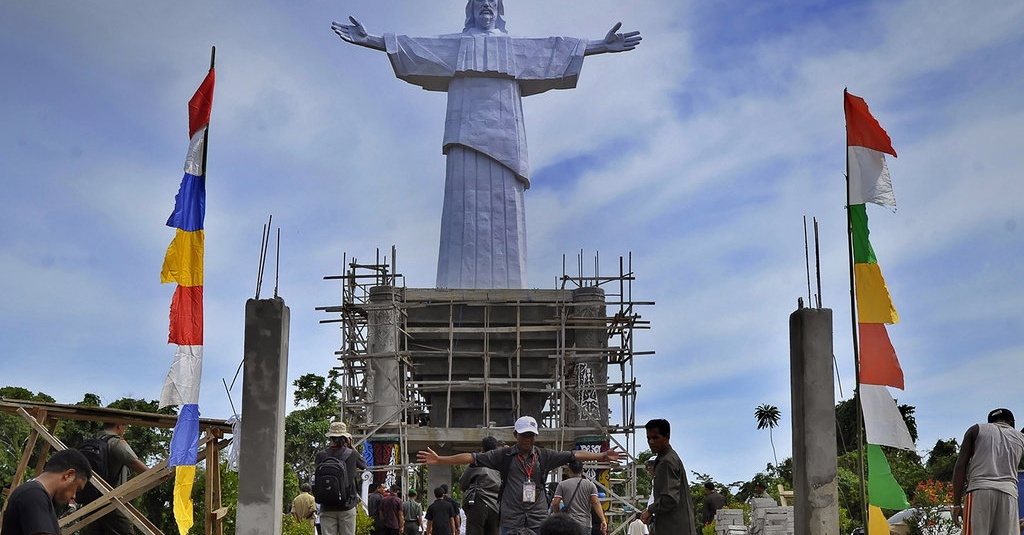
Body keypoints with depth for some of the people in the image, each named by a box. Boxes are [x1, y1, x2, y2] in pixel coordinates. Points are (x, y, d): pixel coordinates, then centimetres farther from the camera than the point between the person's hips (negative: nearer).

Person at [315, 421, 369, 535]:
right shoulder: (352, 454, -5)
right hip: (347, 507, -1)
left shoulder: (321, 455, -3)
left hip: (327, 508, 1)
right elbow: (364, 465, 16)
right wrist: (351, 447, 18)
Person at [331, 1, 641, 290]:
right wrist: (369, 40, 5)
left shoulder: (515, 48, 28)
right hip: (467, 132, -1)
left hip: (503, 136, 1)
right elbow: (409, 46, 17)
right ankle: (461, 287, -24)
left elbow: (557, 50, 20)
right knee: (466, 205, -15)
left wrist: (602, 46, 10)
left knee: (503, 208, -12)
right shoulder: (453, 45, 26)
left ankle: (505, 288, -20)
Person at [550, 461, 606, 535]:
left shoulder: (562, 485, 4)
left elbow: (555, 503, -2)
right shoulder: (590, 484, 6)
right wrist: (603, 520, -9)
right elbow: (596, 503, -5)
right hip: (584, 524, 1)